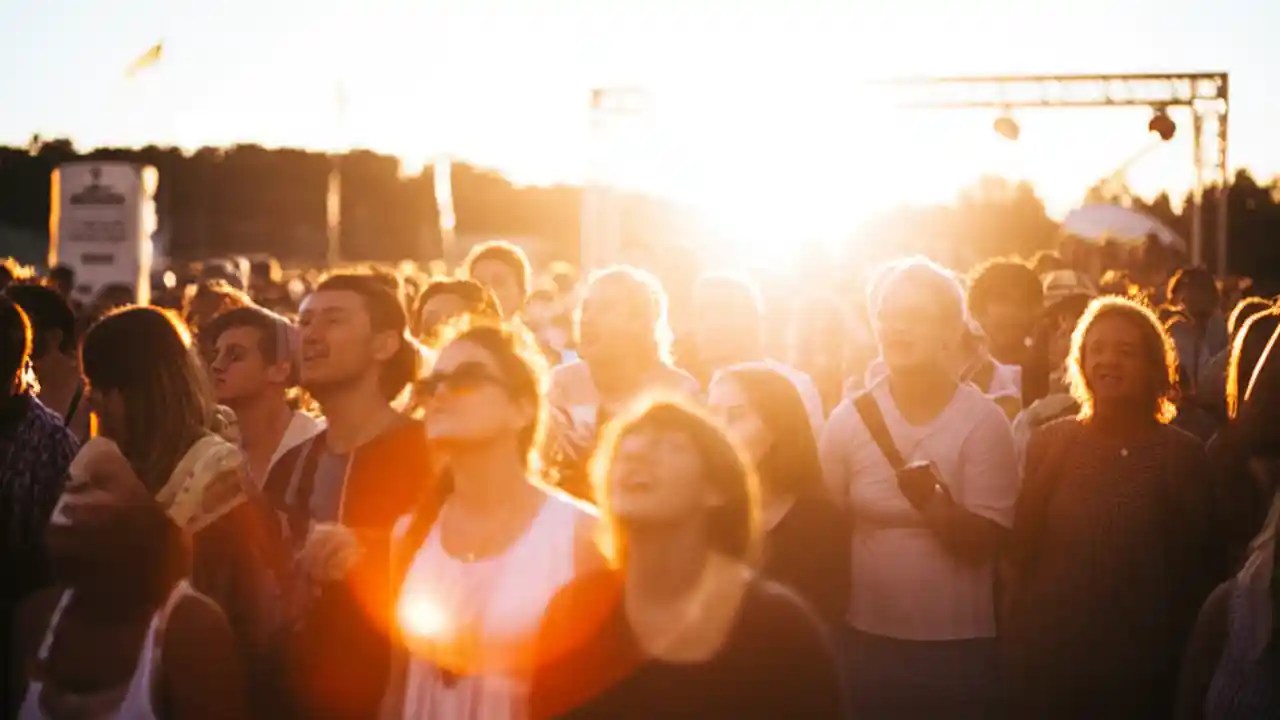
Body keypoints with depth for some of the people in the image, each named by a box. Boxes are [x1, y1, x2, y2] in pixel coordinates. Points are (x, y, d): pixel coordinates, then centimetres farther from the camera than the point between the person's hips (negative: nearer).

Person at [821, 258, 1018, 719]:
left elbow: (982, 544, -10)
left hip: (957, 646, -2)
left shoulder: (983, 422, -7)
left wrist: (933, 502, -28)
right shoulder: (849, 419, 0)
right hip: (868, 641, 2)